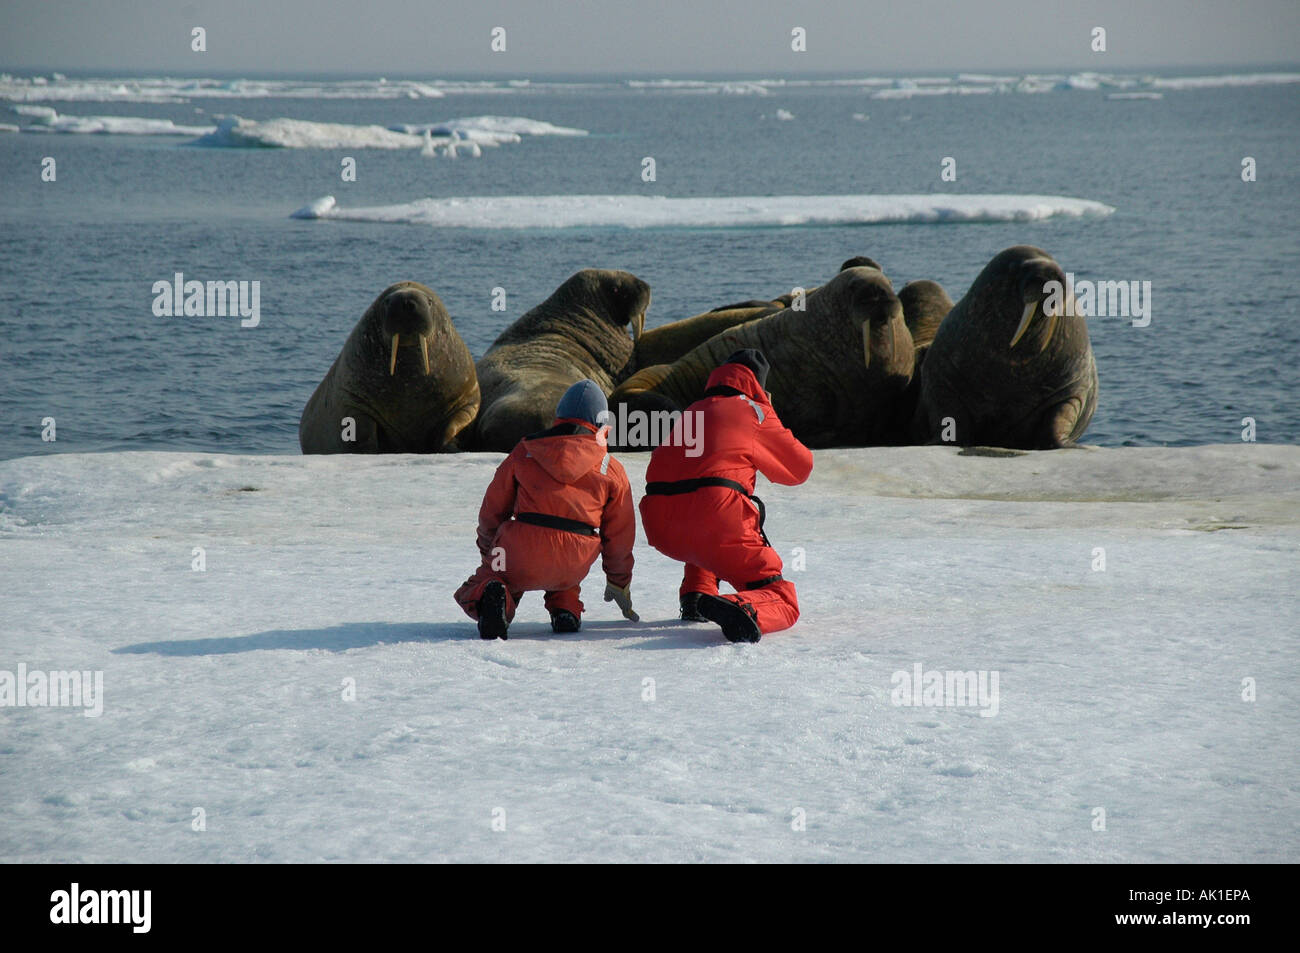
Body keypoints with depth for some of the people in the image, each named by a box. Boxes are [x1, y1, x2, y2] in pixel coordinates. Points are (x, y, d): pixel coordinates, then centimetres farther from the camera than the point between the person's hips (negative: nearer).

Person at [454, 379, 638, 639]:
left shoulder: (524, 452, 9)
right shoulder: (612, 469, 8)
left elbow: (491, 511, 15)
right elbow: (619, 535, 15)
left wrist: (489, 556, 33)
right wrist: (619, 583, 31)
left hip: (522, 555, -2)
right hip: (573, 566, 2)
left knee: (469, 595, 18)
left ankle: (491, 594, -18)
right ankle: (565, 607, 8)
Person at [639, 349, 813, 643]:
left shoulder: (693, 412, 26)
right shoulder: (756, 412, 11)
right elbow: (799, 469, 20)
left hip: (661, 530, 6)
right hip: (716, 521, -6)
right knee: (783, 601, 1)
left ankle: (695, 596, 23)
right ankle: (740, 609, -32)